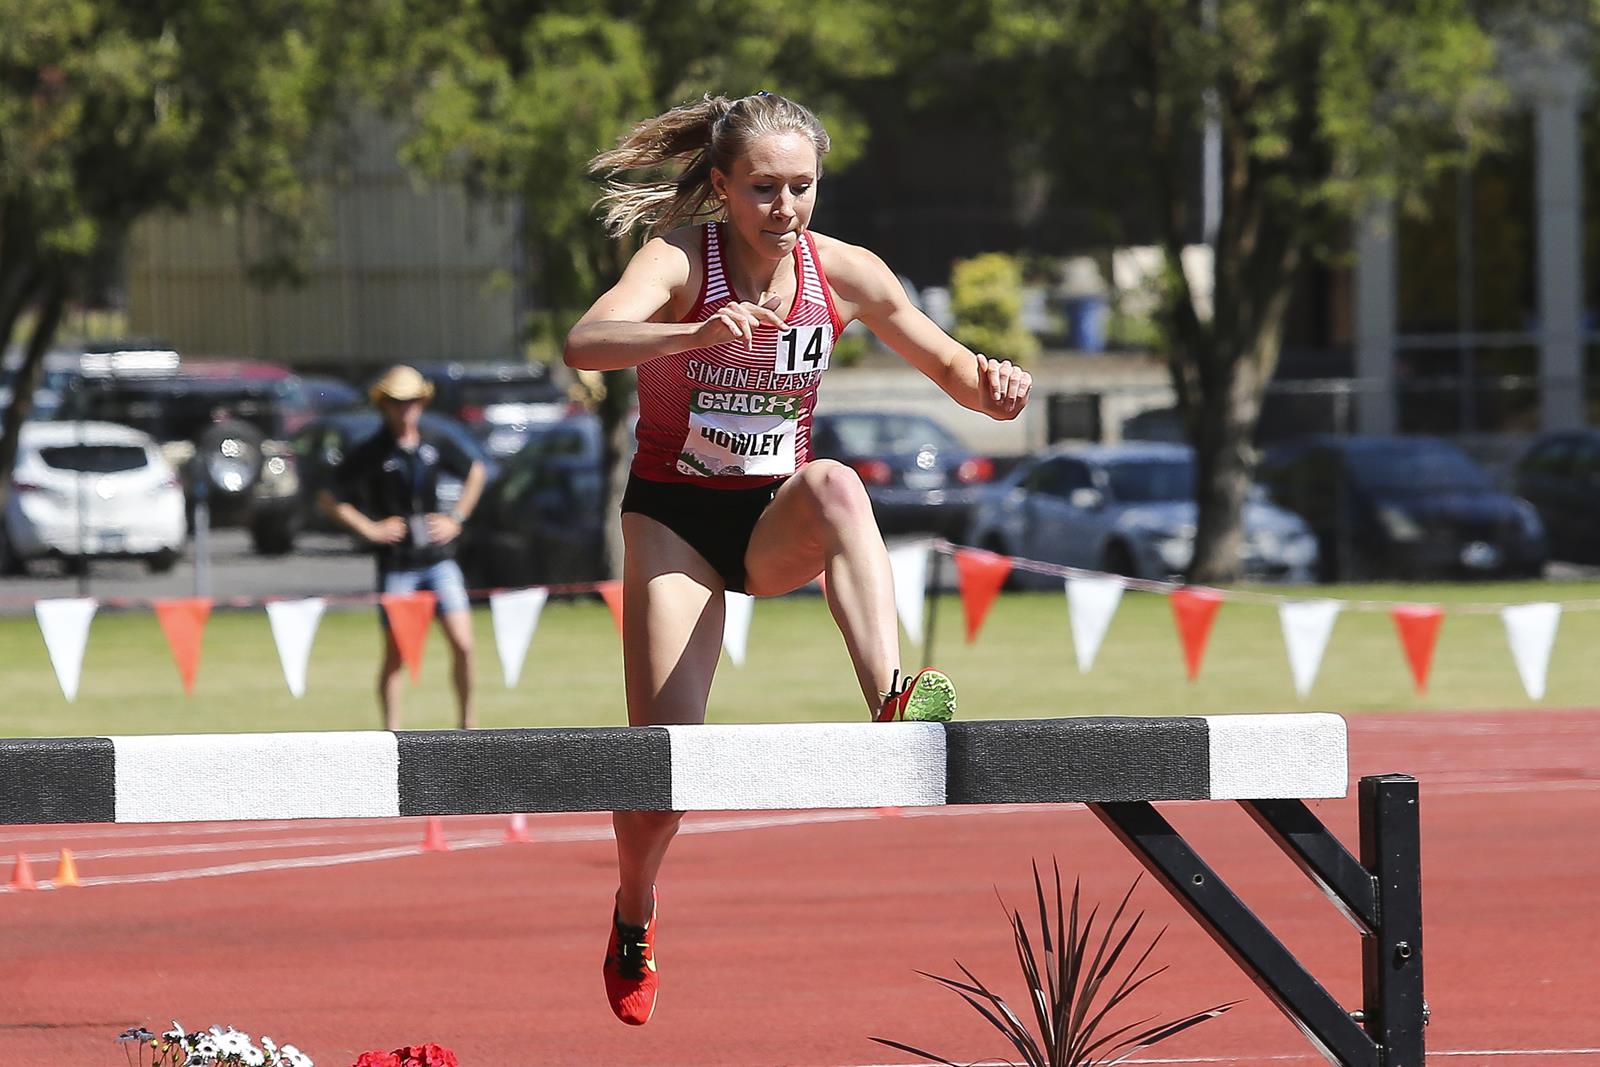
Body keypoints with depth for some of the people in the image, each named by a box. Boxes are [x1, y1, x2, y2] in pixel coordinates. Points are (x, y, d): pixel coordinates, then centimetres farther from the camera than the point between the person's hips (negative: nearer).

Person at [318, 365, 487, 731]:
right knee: (395, 655, 1)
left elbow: (475, 473, 21)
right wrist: (369, 529, -9)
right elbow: (327, 499, -4)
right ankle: (391, 733, 10)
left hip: (439, 560, 3)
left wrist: (455, 519, 11)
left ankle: (467, 725, 10)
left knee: (463, 645, -5)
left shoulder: (437, 444, 4)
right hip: (396, 566, -3)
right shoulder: (370, 453, -7)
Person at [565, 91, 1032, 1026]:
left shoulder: (843, 273, -6)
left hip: (779, 526, 2)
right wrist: (697, 335, -54)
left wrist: (991, 383, -22)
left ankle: (892, 703, -51)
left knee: (834, 485, -35)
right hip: (676, 518, -2)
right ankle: (634, 921, 20)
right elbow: (585, 344, -35)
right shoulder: (682, 261, -16)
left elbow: (952, 368, 3)